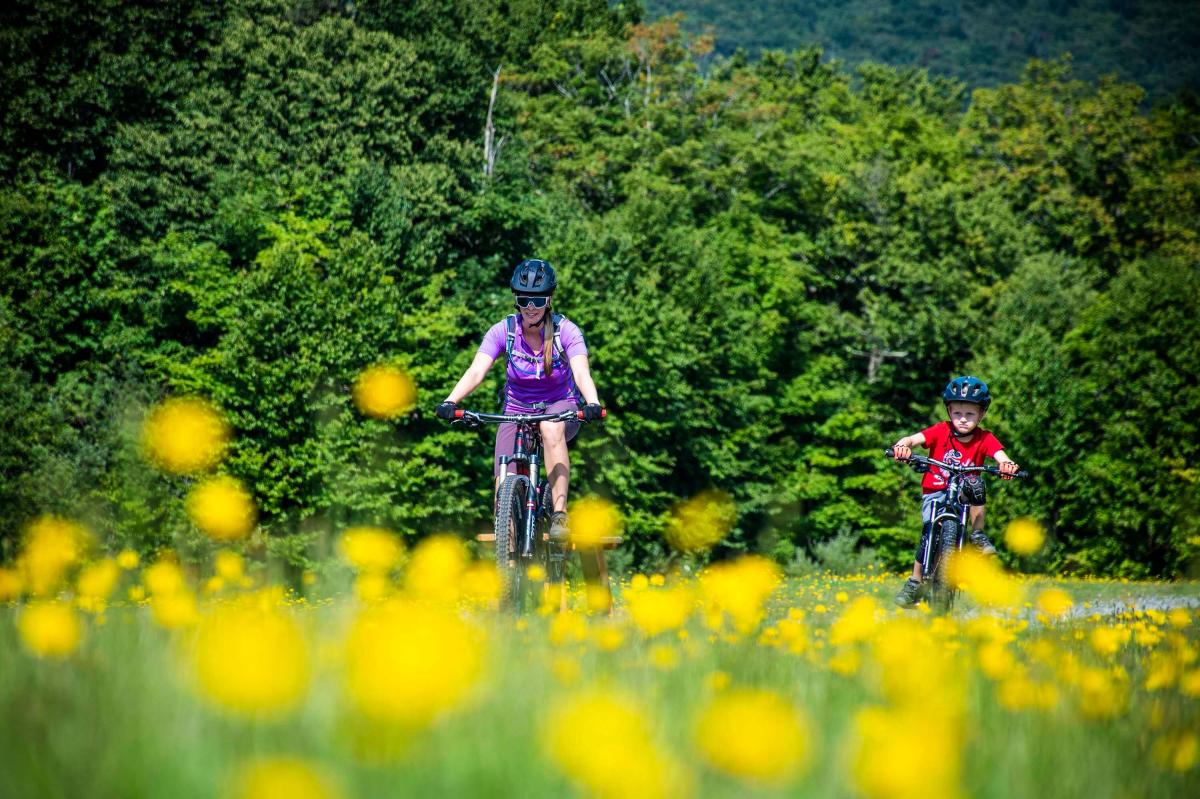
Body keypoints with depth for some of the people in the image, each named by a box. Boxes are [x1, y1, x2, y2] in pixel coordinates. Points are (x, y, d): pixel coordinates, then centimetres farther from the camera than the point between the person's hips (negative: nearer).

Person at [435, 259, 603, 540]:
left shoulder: (565, 330, -16)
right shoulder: (504, 331, -13)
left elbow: (581, 372, -30)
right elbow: (476, 371, -25)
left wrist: (592, 404, -51)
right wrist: (450, 402, -43)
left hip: (559, 409, -2)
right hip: (517, 412, 2)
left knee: (551, 428, -38)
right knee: (505, 488, -17)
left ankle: (560, 516, -37)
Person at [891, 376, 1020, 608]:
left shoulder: (984, 439, -8)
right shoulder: (941, 431, -10)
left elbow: (1000, 456, -25)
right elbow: (915, 438, -24)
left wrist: (1007, 465, -49)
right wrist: (903, 445, -48)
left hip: (963, 494, 1)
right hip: (935, 493, -1)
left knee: (976, 483, -32)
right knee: (929, 533, -20)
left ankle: (978, 536, -17)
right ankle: (914, 583, -3)